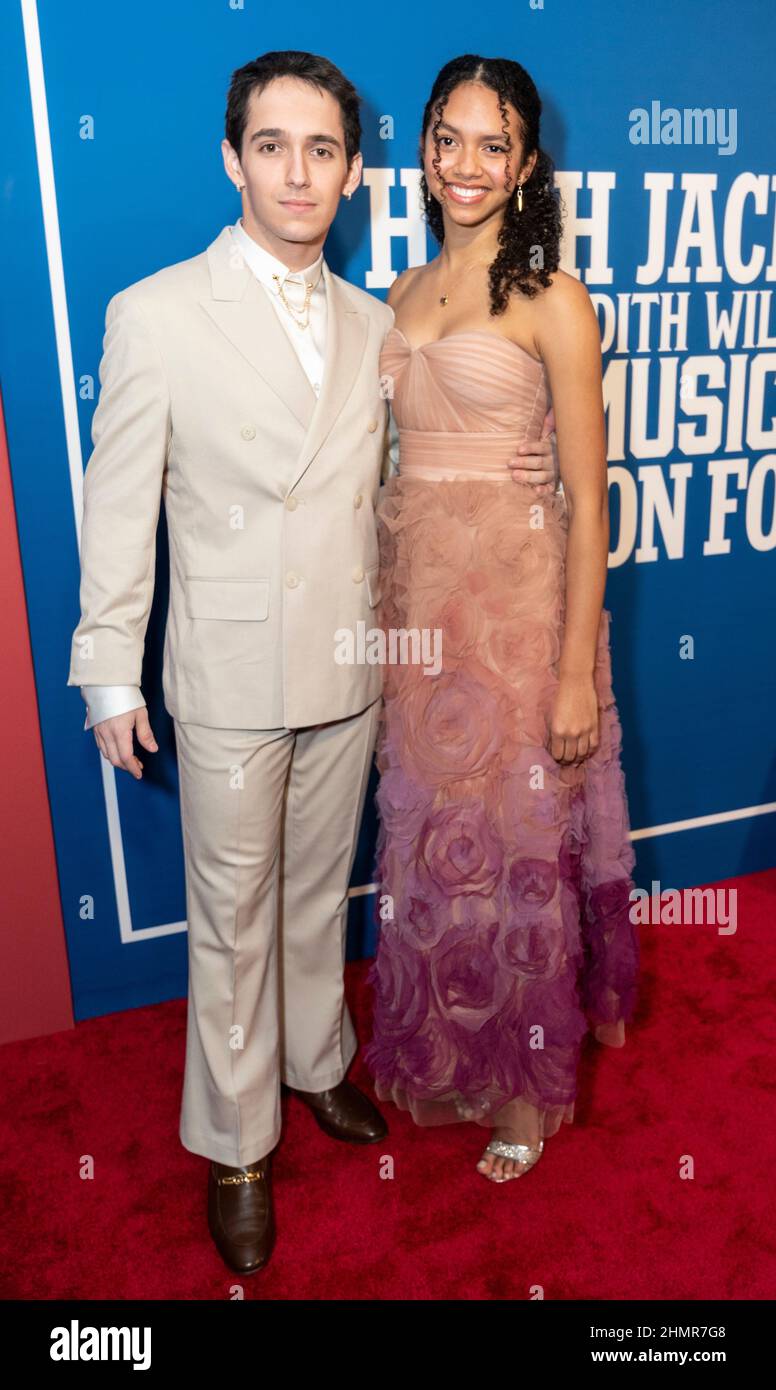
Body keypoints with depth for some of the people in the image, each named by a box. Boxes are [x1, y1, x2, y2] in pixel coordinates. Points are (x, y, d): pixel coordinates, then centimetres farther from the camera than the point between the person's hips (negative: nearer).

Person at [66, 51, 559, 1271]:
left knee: (319, 889, 20)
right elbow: (119, 507, -6)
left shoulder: (375, 325, 6)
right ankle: (235, 1146, 29)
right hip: (229, 679, -4)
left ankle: (316, 1061, 45)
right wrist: (111, 674, -5)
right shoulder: (154, 316, -8)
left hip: (350, 670, 4)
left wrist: (511, 468, -1)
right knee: (231, 918, 9)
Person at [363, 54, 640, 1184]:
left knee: (519, 846, 7)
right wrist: (384, 623, 11)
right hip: (413, 603, 6)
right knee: (429, 843, 15)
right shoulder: (405, 295, 12)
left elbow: (588, 500, -10)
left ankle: (525, 1086, 31)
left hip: (517, 609, -5)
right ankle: (438, 1057, 39)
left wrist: (577, 672, -14)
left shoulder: (552, 300, -6)